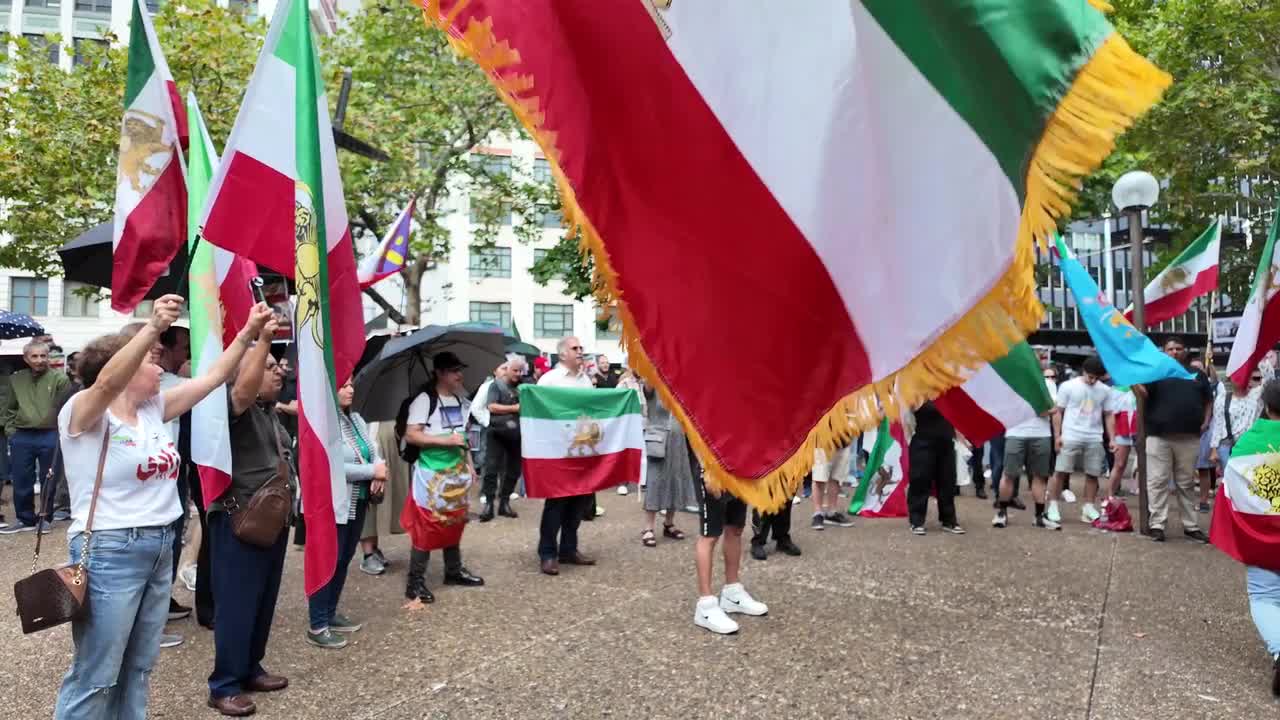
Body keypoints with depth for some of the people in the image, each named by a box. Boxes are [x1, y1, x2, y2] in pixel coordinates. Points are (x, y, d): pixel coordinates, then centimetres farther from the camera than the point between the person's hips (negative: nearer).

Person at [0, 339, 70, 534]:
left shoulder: (59, 379, -6)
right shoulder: (16, 379, 8)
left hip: (50, 437, -4)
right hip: (21, 438, 4)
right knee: (21, 482, 9)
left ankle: (45, 518, 21)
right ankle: (26, 519, 22)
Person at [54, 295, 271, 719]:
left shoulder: (153, 409, 9)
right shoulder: (83, 413, -10)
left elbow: (214, 376, 12)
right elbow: (107, 382, -33)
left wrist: (249, 331, 5)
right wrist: (154, 327, -45)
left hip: (160, 549, 8)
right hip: (109, 551, -7)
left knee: (138, 669, 16)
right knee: (95, 677, -1)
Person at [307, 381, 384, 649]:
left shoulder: (356, 419, 9)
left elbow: (373, 451, 11)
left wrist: (379, 471, -11)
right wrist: (372, 471, -18)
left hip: (357, 502, 8)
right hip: (332, 505, -8)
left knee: (344, 560, 16)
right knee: (328, 562, -4)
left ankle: (331, 614, 28)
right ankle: (317, 627, 5)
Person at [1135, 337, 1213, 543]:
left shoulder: (1197, 375, 14)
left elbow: (1208, 400, 19)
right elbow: (1143, 394, -9)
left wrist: (1205, 422, 5)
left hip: (1189, 438, 3)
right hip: (1159, 436, -3)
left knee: (1187, 483, 11)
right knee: (1158, 482, -2)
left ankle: (1191, 526, 18)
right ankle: (1157, 525, 3)